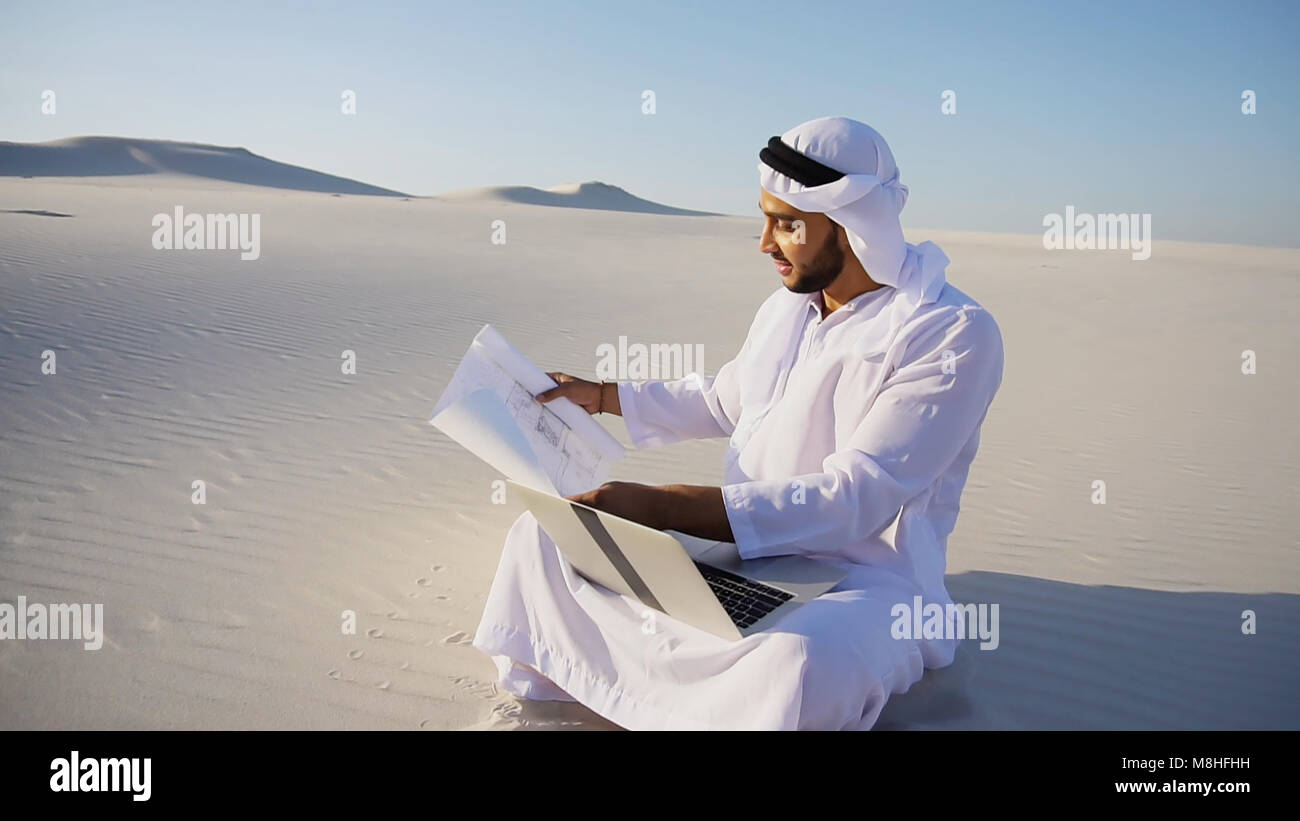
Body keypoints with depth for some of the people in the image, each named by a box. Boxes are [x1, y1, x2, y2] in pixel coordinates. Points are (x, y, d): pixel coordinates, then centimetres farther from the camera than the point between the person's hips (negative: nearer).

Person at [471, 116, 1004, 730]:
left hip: (864, 581, -7)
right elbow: (720, 402, 26)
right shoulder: (785, 309, 7)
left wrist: (665, 506, -33)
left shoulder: (954, 334, -18)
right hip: (741, 543, 7)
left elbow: (853, 501, -26)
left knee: (798, 665, -42)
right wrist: (601, 396, 20)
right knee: (544, 534, 0)